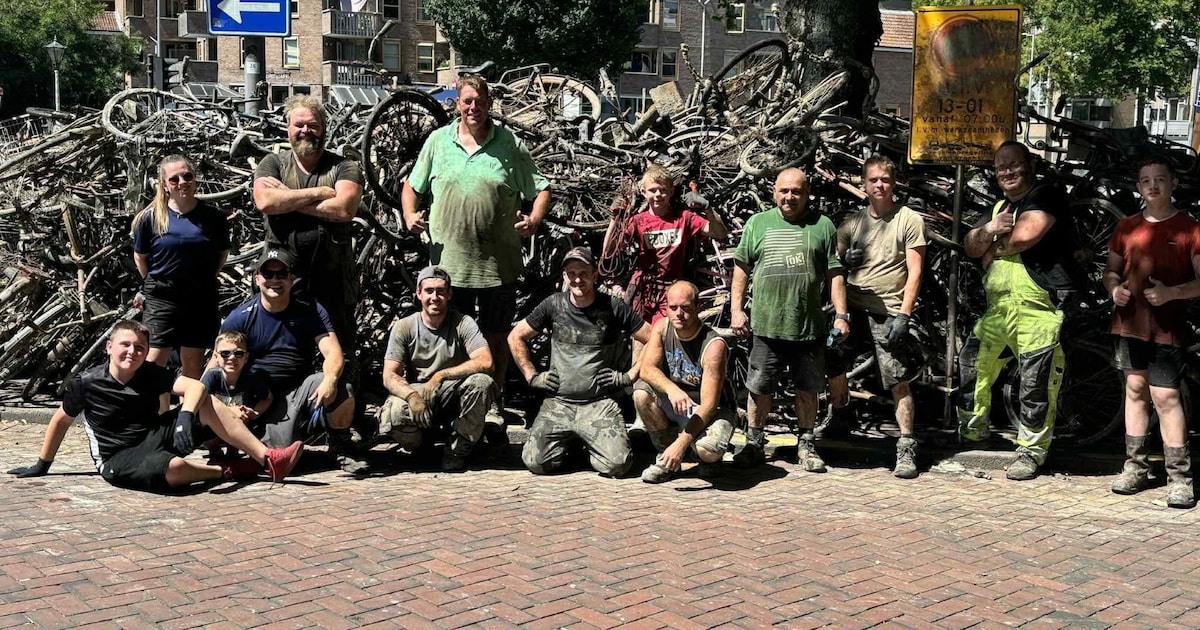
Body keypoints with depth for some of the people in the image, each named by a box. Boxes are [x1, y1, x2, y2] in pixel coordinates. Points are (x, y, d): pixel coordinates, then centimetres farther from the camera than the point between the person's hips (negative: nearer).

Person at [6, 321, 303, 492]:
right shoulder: (86, 383, -9)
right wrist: (41, 465, 15)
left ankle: (267, 458, -21)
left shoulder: (151, 374, -2)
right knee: (173, 468, -39)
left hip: (156, 437, 5)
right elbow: (61, 420, 6)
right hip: (119, 460, -5)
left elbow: (195, 386, -14)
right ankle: (227, 470, -12)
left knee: (205, 403, -17)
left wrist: (186, 415, -35)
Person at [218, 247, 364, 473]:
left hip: (300, 387, 1)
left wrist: (329, 379, -36)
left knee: (340, 393, -32)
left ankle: (342, 447, -1)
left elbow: (333, 353, -14)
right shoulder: (241, 317, -2)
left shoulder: (310, 311, -2)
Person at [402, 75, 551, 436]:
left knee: (495, 337, 8)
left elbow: (541, 189, 7)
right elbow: (411, 186, 15)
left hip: (498, 263, -1)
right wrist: (410, 216, -3)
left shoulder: (510, 145, 3)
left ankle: (492, 408, 23)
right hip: (449, 260, 1)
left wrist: (535, 219, -13)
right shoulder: (438, 141, 7)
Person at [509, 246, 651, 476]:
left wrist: (629, 376, -3)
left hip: (600, 404, -2)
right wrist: (532, 376, 7)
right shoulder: (553, 305, 4)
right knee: (535, 462, -17)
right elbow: (516, 337, 15)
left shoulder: (613, 308, -2)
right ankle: (566, 443, 16)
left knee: (617, 465, -22)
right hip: (558, 402, 2)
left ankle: (589, 443, 13)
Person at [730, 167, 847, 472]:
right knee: (759, 387, 5)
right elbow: (741, 269, 9)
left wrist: (841, 314, -2)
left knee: (807, 388, 9)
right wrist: (736, 310, 2)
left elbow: (835, 274, 4)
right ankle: (753, 442, 18)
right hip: (766, 325, 0)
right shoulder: (757, 223, 7)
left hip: (810, 327, 0)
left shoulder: (822, 226, 5)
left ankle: (806, 445, 23)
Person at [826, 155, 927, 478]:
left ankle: (906, 449, -1)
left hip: (888, 314, -4)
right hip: (852, 308, 5)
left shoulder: (909, 220, 0)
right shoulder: (853, 221, 12)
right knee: (833, 367, 9)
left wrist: (903, 315, -12)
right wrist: (844, 259, -8)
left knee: (898, 383, -7)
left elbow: (914, 272, -4)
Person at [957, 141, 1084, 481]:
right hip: (997, 309, 8)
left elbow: (1026, 234, -21)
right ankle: (972, 427, 33)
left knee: (1036, 385, -5)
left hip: (1038, 310, -8)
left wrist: (994, 248, -3)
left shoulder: (1046, 196, -4)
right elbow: (971, 246, 13)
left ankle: (1031, 452, 5)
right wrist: (988, 229, -9)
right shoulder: (999, 206, 21)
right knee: (971, 364, 15)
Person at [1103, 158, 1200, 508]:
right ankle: (1135, 467, 19)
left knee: (1165, 396, -9)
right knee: (1135, 390, 10)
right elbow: (1111, 270, 19)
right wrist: (1114, 288, -2)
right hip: (1130, 323, 5)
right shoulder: (1127, 227, 10)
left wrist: (1171, 292, -21)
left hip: (1168, 328, -5)